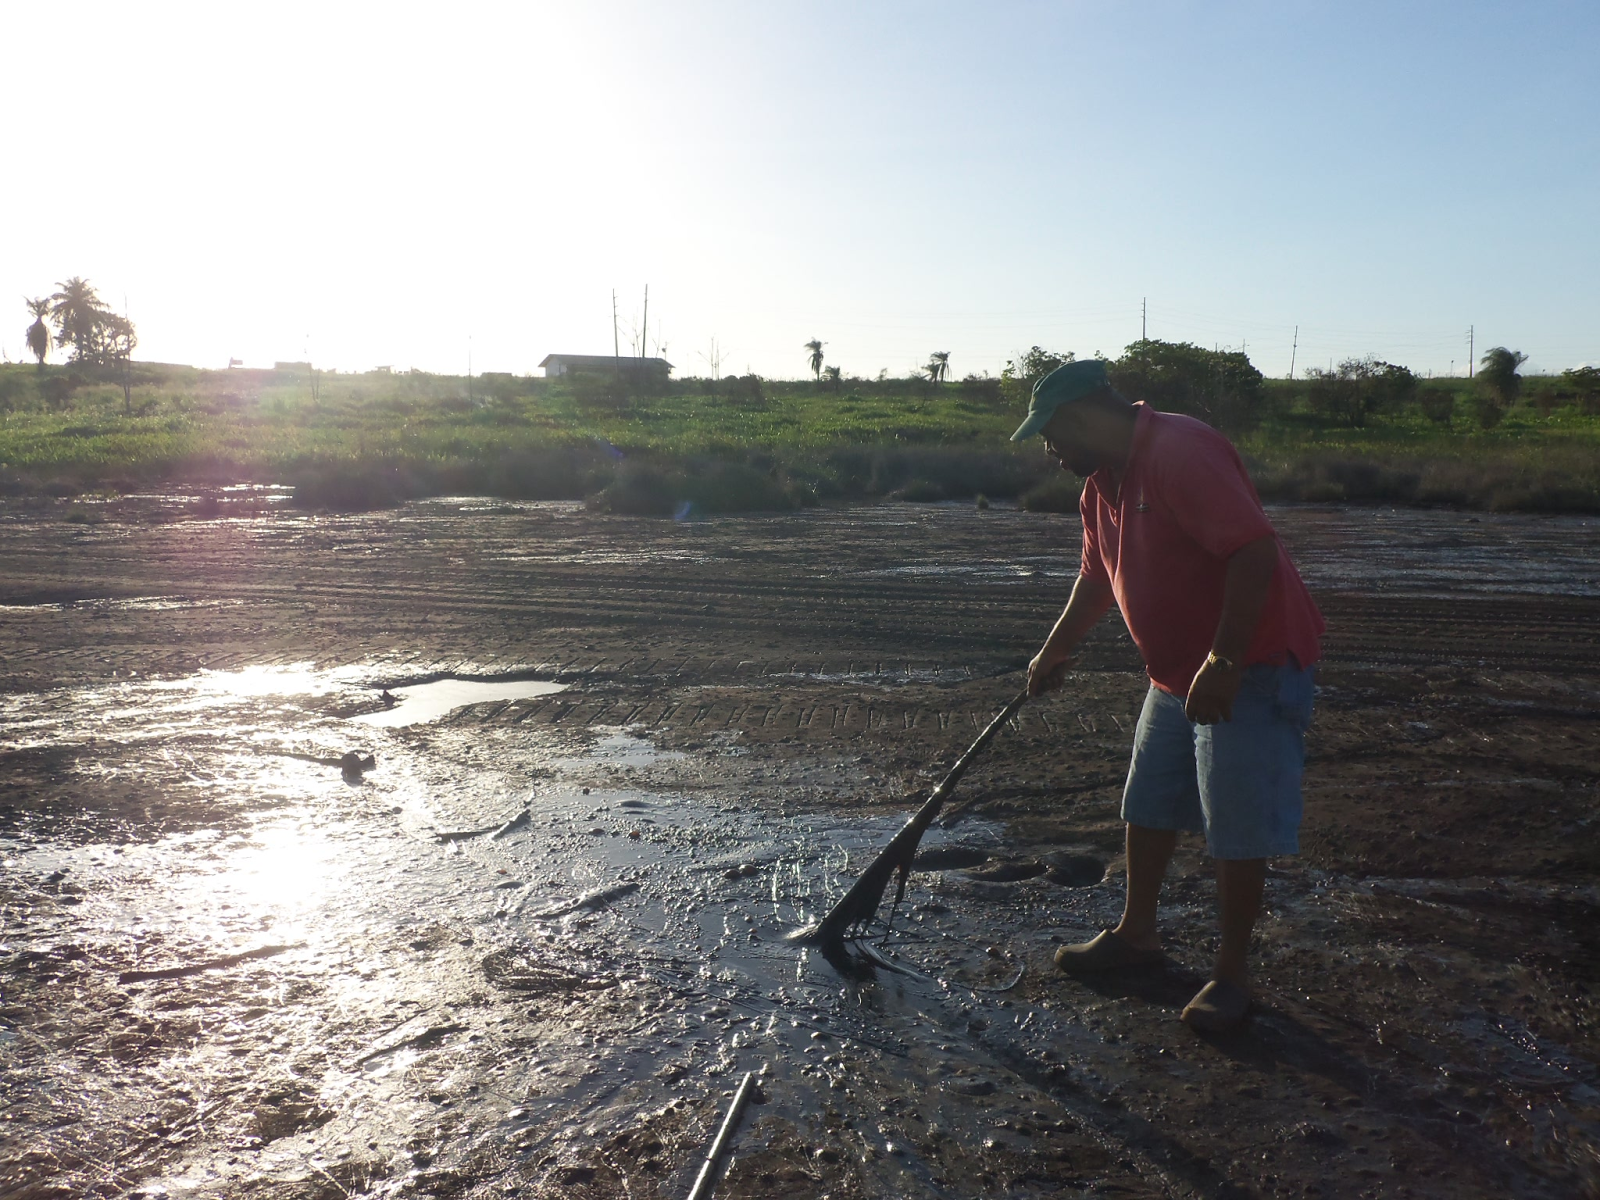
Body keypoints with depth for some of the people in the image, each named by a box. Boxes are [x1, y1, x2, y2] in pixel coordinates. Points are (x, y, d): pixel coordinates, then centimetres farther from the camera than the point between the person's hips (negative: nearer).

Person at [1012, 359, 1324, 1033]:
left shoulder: (1183, 451, -23)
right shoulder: (1102, 481, 8)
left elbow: (1255, 552, -29)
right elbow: (1098, 577, 21)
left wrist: (1223, 663, -30)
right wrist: (1056, 650, 21)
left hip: (1251, 668, -9)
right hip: (1177, 674, 10)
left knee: (1238, 827, -1)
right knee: (1147, 808, 17)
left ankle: (1232, 974, 13)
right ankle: (1136, 934, 34)